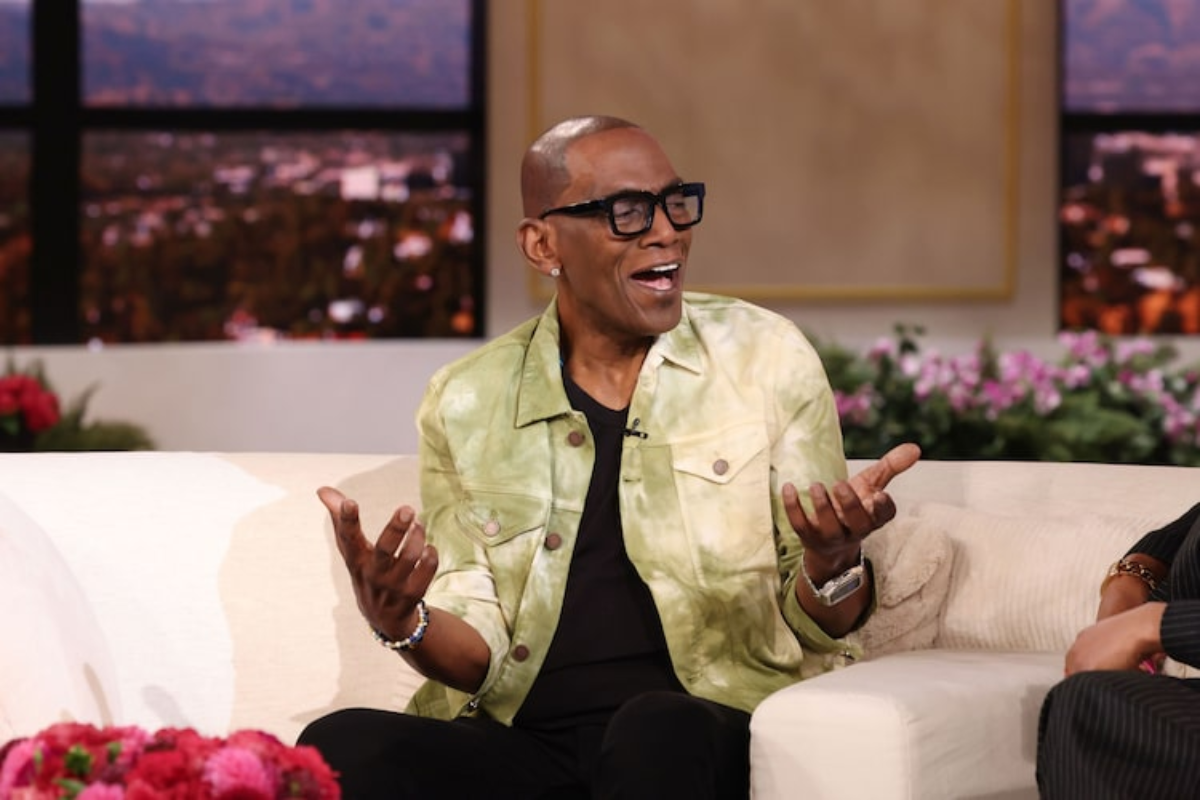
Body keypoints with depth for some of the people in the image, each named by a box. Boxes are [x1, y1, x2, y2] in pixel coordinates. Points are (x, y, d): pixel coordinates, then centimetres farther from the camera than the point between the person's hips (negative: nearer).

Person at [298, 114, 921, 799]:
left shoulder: (765, 357, 8)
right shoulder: (464, 403, 10)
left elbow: (817, 628, 9)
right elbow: (480, 656, 8)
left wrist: (833, 563, -15)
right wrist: (406, 626, -15)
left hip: (709, 739, -2)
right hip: (522, 739, 2)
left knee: (654, 732, -37)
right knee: (342, 744, -27)